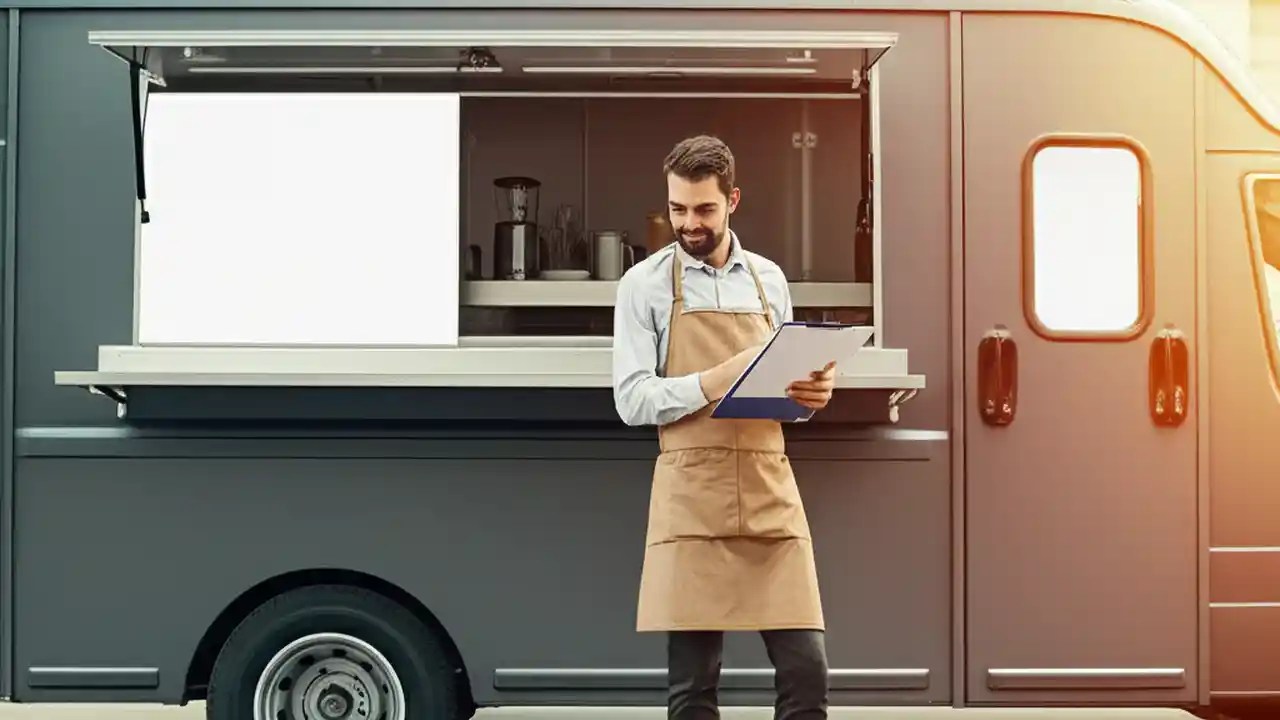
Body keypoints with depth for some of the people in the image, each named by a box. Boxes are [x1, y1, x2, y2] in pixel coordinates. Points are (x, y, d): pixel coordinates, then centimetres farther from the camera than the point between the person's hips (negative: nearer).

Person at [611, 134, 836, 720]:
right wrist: (718, 379, -19)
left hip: (770, 489, 3)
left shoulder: (769, 279, 14)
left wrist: (810, 392, -3)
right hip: (690, 496, -3)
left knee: (806, 668, -1)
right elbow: (631, 401, -6)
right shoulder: (644, 285, 2)